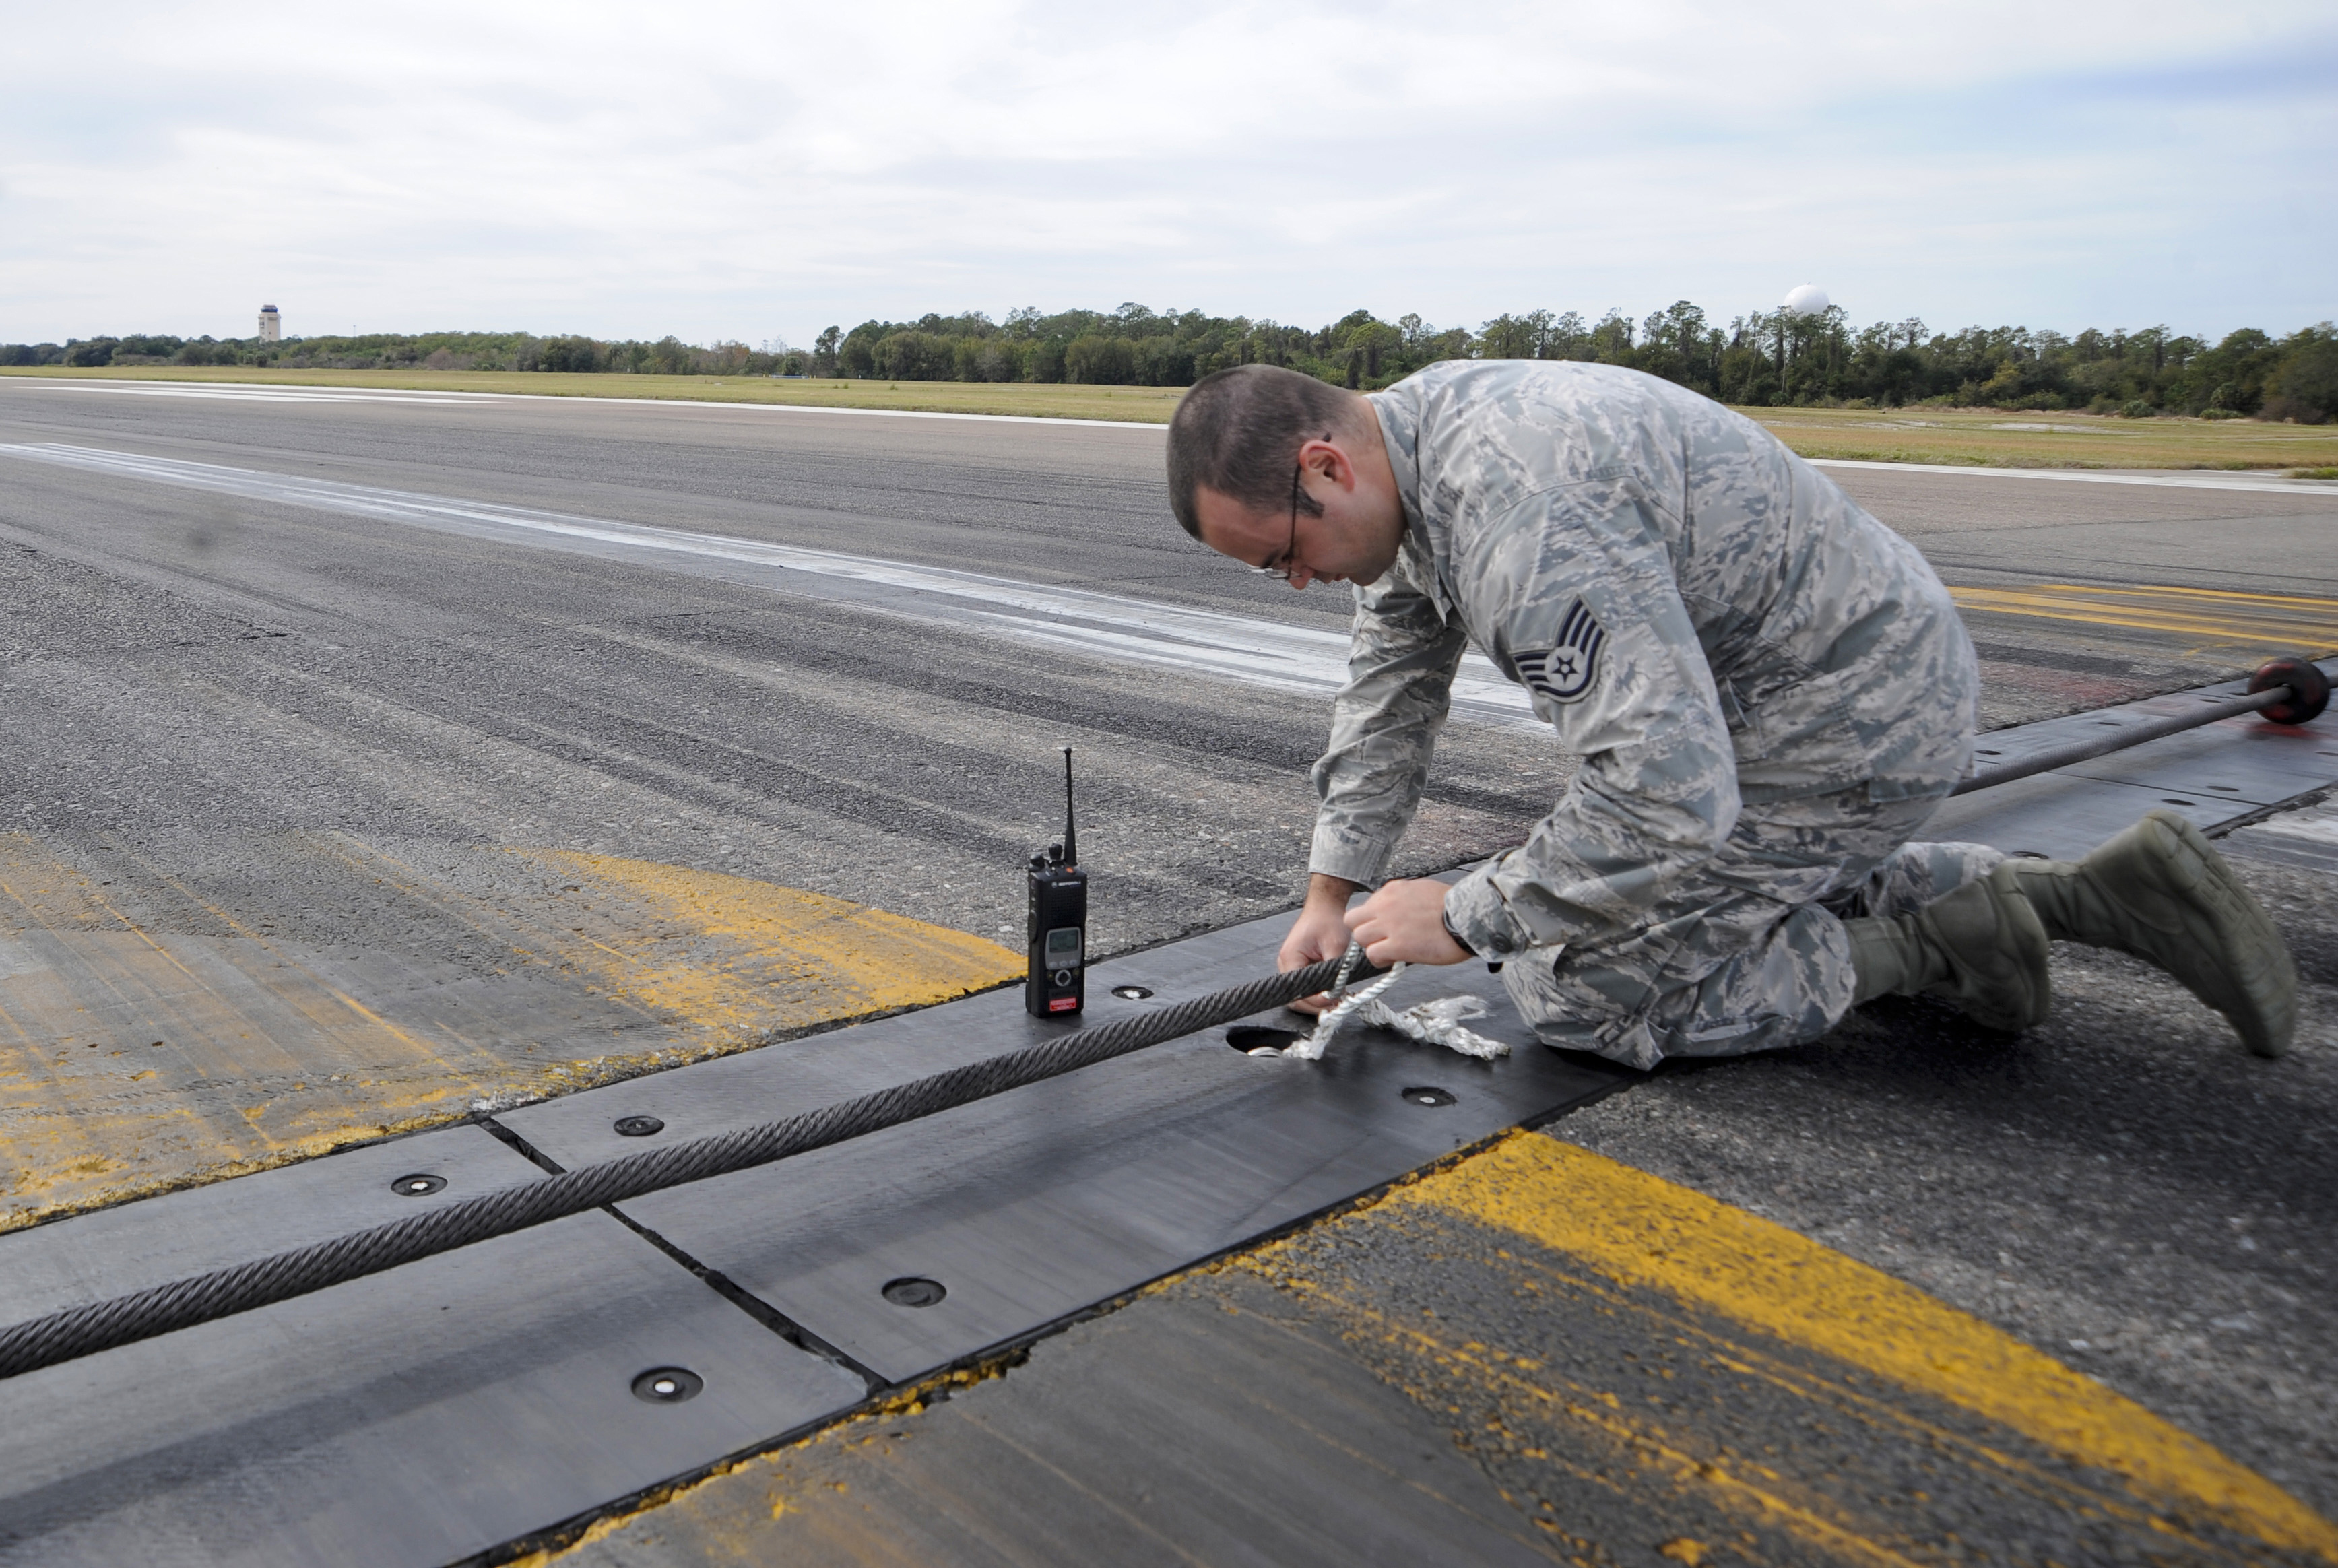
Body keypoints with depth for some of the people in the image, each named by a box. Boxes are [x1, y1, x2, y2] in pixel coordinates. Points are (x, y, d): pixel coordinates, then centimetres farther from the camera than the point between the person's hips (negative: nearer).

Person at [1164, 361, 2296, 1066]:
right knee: (1764, 883, 34)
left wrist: (1463, 917, -25)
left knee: (1574, 990, -5)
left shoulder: (1524, 516, -34)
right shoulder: (1410, 445, 0)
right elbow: (1390, 684, 10)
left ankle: (1928, 947, 3)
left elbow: (1666, 791, -37)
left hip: (1847, 732, -10)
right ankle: (2076, 894, 22)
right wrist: (1332, 890, 5)